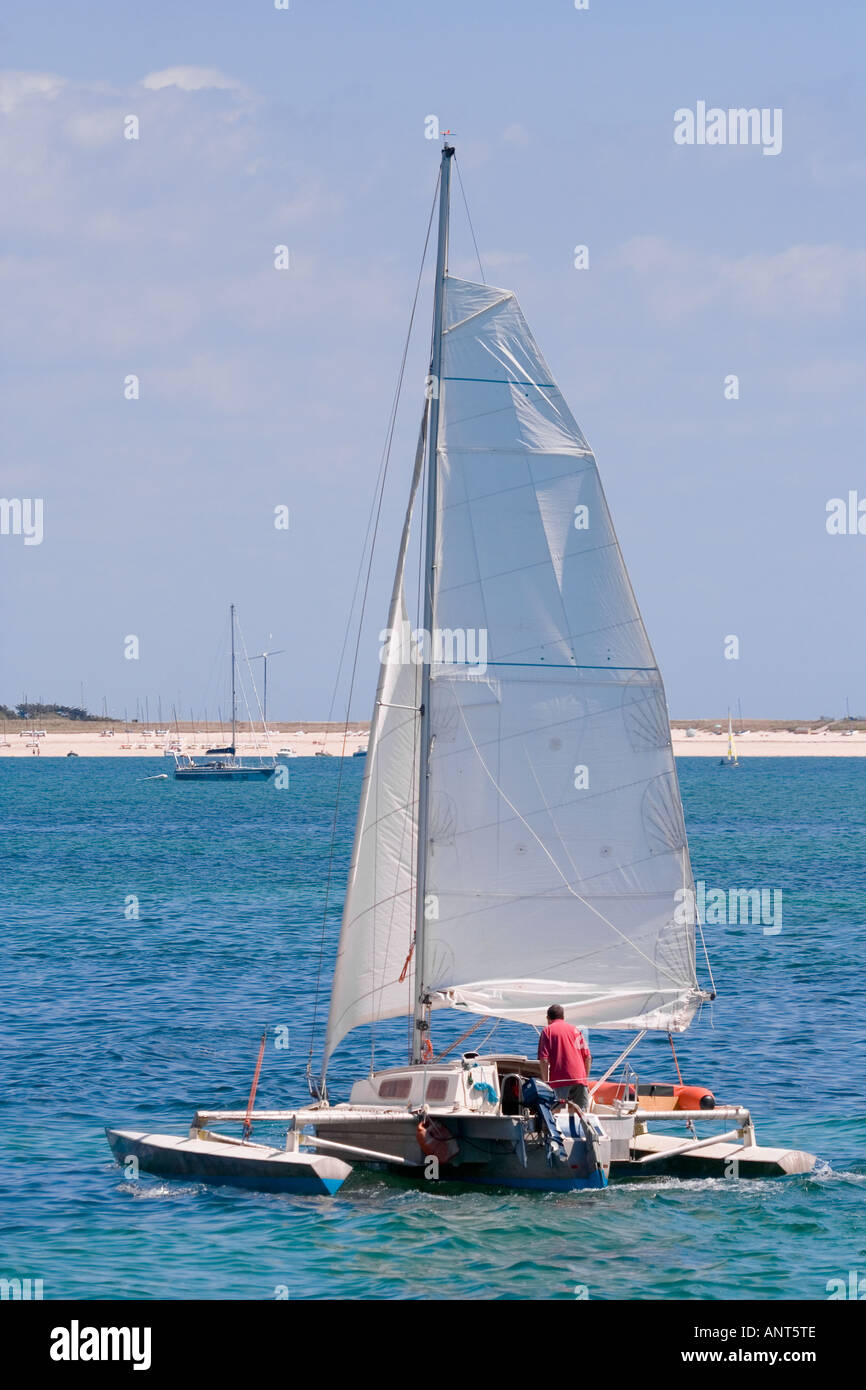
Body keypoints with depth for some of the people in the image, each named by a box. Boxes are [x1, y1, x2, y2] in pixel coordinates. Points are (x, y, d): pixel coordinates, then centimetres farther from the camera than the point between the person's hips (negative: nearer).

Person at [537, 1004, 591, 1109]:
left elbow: (544, 1059, -5)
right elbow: (587, 1057, 12)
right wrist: (586, 1079, 19)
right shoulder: (575, 1029, 17)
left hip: (560, 1080, -3)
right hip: (579, 1078, 3)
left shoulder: (547, 1031, 6)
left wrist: (545, 1082, -2)